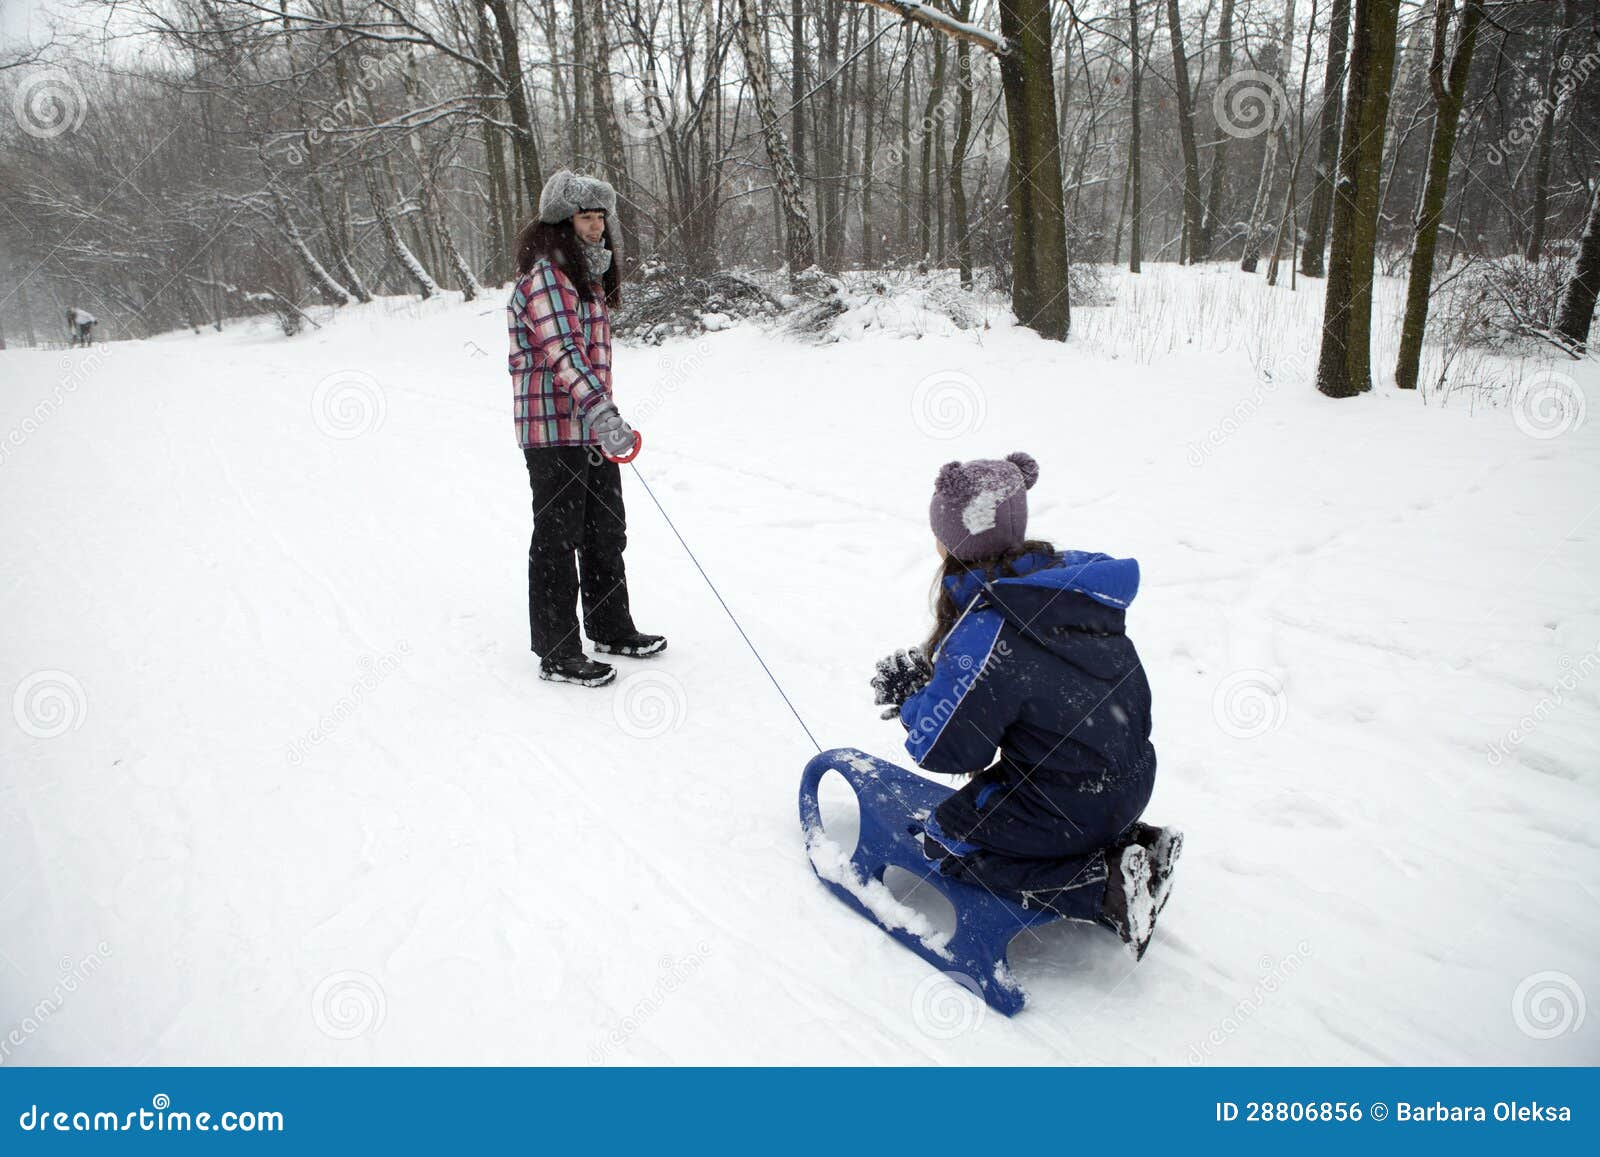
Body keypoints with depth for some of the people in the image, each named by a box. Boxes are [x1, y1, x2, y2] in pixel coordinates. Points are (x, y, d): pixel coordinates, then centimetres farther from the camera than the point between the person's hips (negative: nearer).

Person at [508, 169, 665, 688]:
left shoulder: (586, 273, 18)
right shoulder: (544, 274, -13)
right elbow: (560, 351, -25)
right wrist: (602, 411, -35)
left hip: (592, 427, 9)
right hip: (553, 429, -9)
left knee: (607, 532, 16)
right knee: (558, 538, -2)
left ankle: (612, 629, 31)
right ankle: (557, 654, 8)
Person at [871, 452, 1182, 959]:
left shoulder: (985, 636, -29)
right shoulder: (1071, 575, -5)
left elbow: (944, 750, -19)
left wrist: (911, 697, -1)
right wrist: (932, 674, 5)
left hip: (1071, 808, -8)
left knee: (943, 841, 11)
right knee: (980, 798, 31)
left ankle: (1106, 887, -2)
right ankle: (1126, 844, 14)